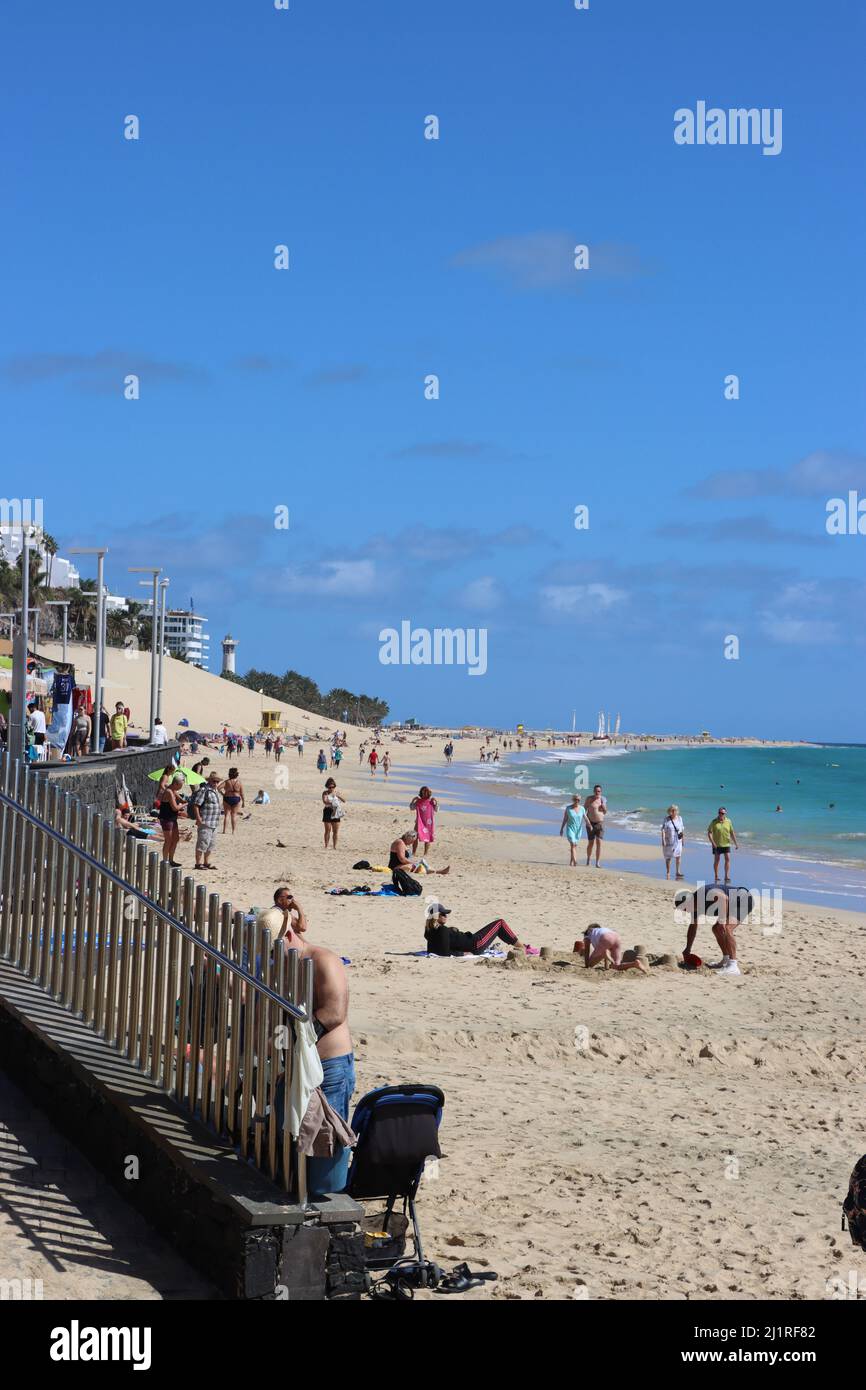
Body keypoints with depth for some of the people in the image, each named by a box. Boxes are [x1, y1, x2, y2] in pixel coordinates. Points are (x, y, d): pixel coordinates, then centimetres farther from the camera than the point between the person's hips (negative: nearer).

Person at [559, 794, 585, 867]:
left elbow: (585, 818, -3)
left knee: (574, 846, 11)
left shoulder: (582, 808, 2)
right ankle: (575, 861, -27)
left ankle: (571, 862, 22)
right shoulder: (568, 808, -4)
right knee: (572, 844, -17)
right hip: (570, 828, -3)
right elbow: (565, 819, 1)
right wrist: (561, 829, 2)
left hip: (578, 830, 3)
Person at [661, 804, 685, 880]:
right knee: (668, 857, 5)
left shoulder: (679, 818, 6)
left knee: (678, 855, -9)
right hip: (669, 841, -3)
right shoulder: (666, 819, -7)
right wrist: (663, 841, -20)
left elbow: (682, 829, 13)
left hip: (678, 841, 3)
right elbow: (663, 830, -12)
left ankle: (678, 872, -7)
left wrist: (683, 839, 13)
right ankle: (668, 872, 17)